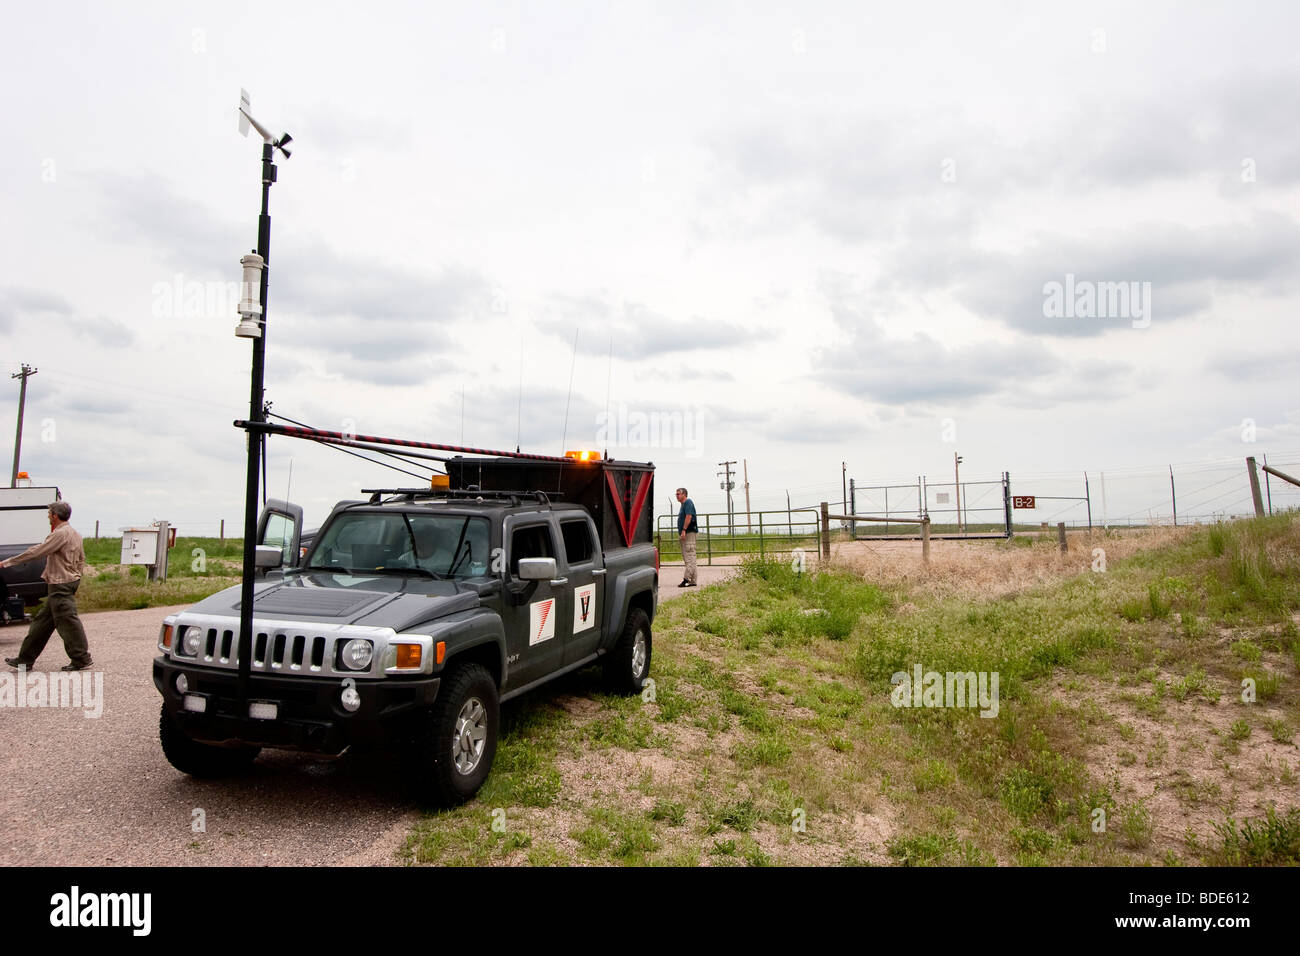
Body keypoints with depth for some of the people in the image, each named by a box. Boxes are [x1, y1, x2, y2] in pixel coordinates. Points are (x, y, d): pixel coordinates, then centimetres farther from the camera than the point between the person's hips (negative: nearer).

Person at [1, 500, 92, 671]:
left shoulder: (61, 534, -16)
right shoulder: (74, 534, 15)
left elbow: (36, 552, -17)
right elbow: (81, 559, 20)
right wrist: (76, 578, 22)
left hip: (61, 586, -10)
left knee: (67, 622, -5)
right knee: (42, 621, 15)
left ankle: (81, 659, 1)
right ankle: (25, 659, 22)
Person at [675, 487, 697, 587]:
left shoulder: (688, 503, -9)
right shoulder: (683, 504, 21)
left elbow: (689, 517, -20)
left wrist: (684, 530, -25)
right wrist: (680, 532, 19)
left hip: (689, 533, -10)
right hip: (685, 534, 10)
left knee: (689, 556, -12)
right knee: (686, 556, 9)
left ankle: (687, 579, -17)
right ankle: (692, 581, 11)